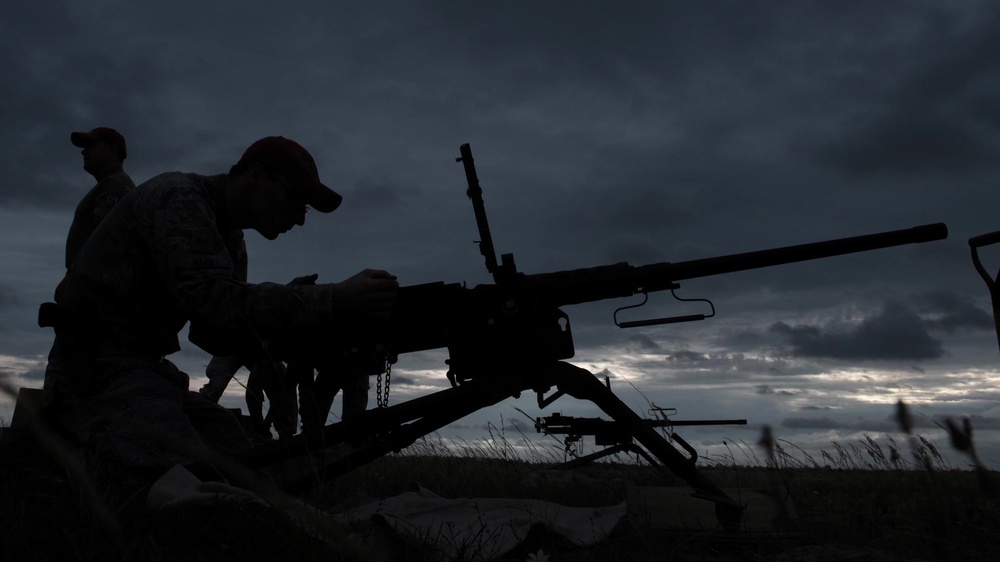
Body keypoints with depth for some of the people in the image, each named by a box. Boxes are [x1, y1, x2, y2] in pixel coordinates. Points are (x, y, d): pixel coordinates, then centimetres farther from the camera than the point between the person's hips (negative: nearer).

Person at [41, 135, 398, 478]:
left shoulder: (216, 228, 16)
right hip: (101, 366, -10)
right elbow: (215, 301, -29)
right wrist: (332, 302, -33)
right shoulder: (178, 197, -13)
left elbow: (212, 332, 12)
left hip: (142, 367, 10)